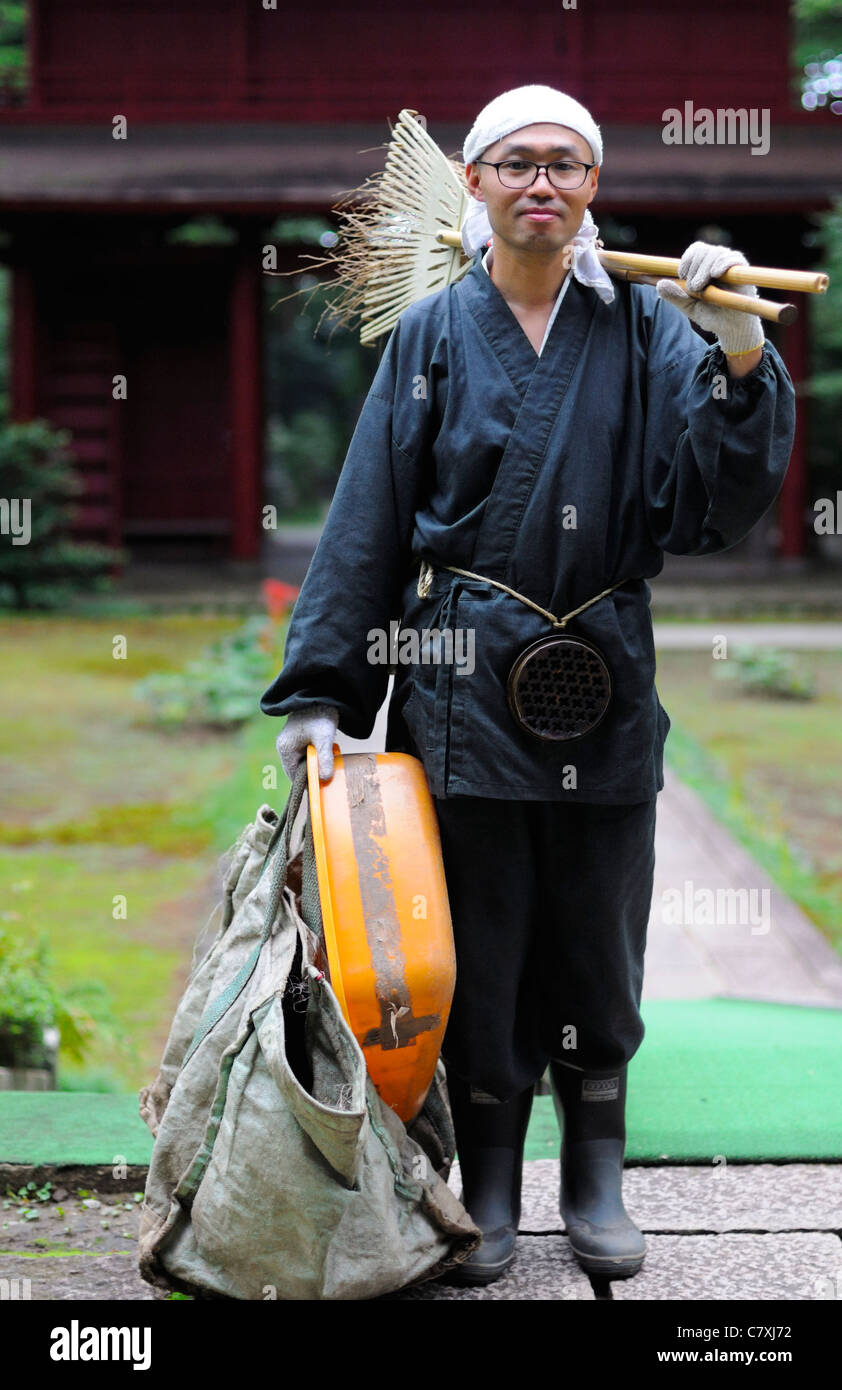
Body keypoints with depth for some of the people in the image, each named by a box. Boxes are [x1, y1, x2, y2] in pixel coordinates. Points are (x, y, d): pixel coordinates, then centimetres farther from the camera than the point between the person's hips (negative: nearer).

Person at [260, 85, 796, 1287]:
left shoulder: (646, 329, 3)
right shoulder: (434, 334, 4)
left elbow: (712, 505, -7)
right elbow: (367, 523, 3)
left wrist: (739, 358, -21)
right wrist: (320, 692, 0)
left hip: (604, 683, 1)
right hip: (463, 680, 0)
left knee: (598, 941, 9)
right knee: (478, 945, 6)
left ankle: (596, 1187, 25)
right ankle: (489, 1193, 20)